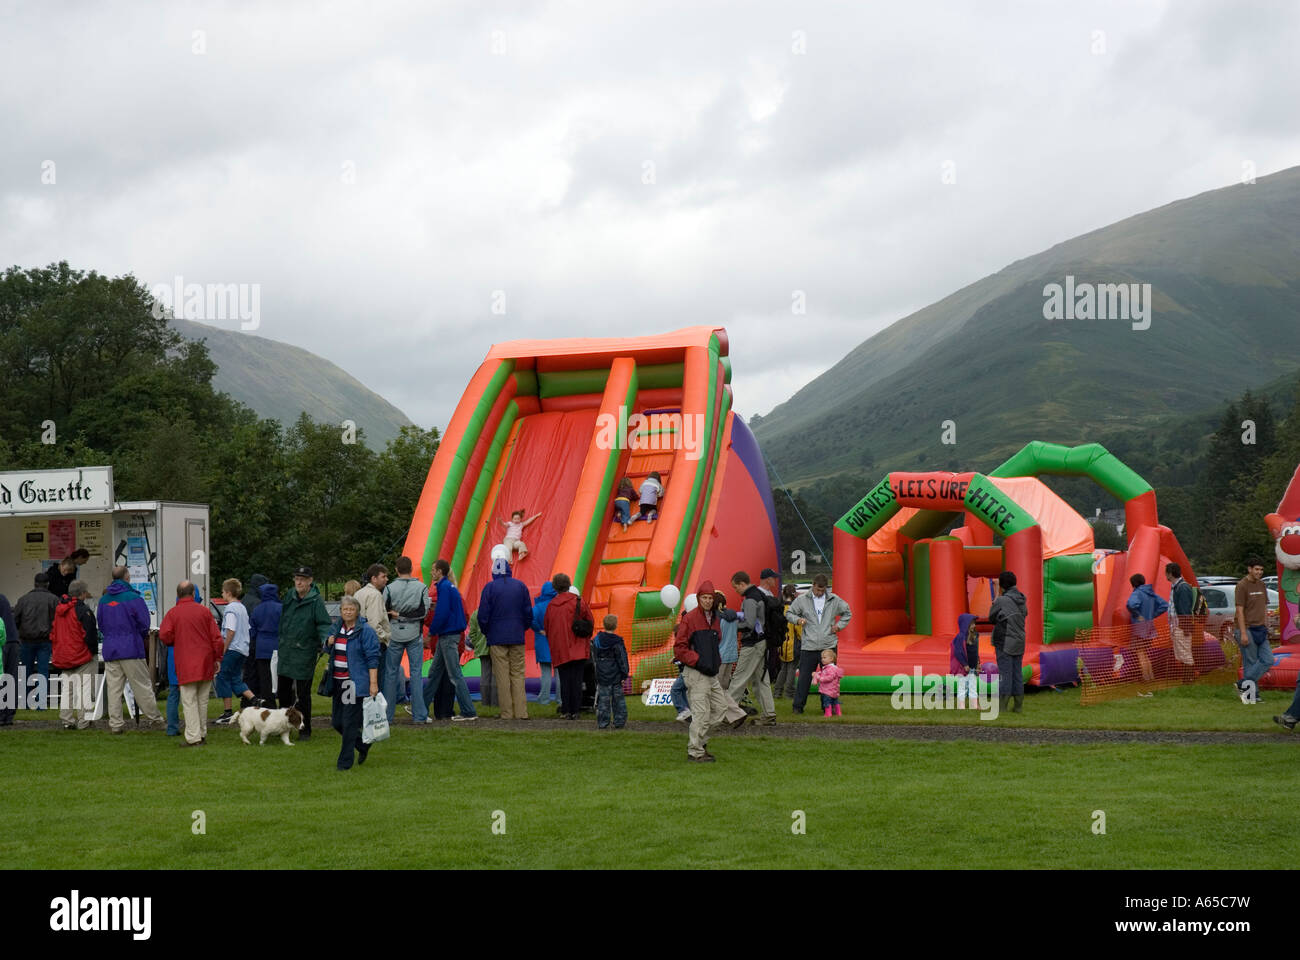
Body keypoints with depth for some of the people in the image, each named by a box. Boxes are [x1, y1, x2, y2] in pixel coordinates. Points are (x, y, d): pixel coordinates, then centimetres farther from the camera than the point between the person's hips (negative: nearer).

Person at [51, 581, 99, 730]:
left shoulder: (59, 609, 9)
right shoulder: (83, 611, -15)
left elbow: (53, 634, 15)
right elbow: (90, 635, -17)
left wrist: (56, 653, 22)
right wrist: (94, 650, -2)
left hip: (63, 658, 7)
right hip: (82, 656, -7)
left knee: (67, 688, 13)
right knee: (85, 689, -1)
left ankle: (67, 720, 12)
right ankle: (83, 722, -2)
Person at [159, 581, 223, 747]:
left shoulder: (173, 613, -3)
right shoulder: (204, 611, 4)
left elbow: (164, 635, -12)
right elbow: (217, 638, 2)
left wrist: (174, 642, 11)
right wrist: (217, 658, 11)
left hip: (186, 664, -3)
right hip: (205, 663, 3)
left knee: (189, 701, -2)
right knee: (203, 700, 13)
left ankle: (193, 738, -6)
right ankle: (202, 734, 21)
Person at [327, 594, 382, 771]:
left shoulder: (366, 631, -9)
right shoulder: (336, 629, 13)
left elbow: (372, 658, -12)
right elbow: (329, 651, 29)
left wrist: (373, 683, -18)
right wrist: (329, 642, 5)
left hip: (355, 683, -8)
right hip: (338, 682, 8)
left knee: (349, 722, -5)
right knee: (337, 722, 10)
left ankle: (345, 762, 4)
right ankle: (363, 745, 32)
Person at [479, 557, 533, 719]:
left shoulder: (489, 587, -4)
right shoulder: (520, 586, 4)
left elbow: (483, 615, -4)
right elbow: (528, 613, 8)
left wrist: (487, 633, 11)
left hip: (497, 638, -2)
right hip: (517, 638, 2)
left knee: (502, 676, 0)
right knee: (518, 674, 6)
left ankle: (507, 713, -2)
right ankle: (521, 712, 0)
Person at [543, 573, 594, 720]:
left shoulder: (551, 606, 4)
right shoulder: (578, 601, -2)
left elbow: (546, 628, 12)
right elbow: (590, 622, 2)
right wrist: (584, 635, 20)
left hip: (559, 651, 1)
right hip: (577, 649, -1)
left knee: (564, 680, 5)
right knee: (576, 679, 1)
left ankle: (566, 711, 1)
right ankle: (575, 710, -2)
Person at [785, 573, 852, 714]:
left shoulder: (834, 600, 6)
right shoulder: (803, 600, 2)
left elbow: (847, 613, 20)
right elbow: (789, 613, 11)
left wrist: (839, 625, 6)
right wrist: (798, 620, -9)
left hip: (828, 645, 1)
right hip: (808, 646, -1)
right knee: (804, 677, 0)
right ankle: (797, 705, 9)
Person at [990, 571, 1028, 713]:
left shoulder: (1001, 601, -14)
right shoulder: (1022, 600, 6)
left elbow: (992, 618, -3)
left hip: (1005, 642, -6)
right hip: (1019, 642, 6)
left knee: (1005, 674, -5)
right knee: (1017, 673, 9)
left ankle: (1002, 707, -4)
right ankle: (1018, 705, 11)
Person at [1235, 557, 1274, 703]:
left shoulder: (1261, 585, 14)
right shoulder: (1242, 585, -9)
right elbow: (1240, 610, -13)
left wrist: (1266, 628, 13)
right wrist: (1243, 633, -18)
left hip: (1260, 630, 8)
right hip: (1248, 629, -8)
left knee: (1267, 660, 0)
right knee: (1250, 662, -4)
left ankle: (1243, 685, 5)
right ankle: (1253, 695, 4)